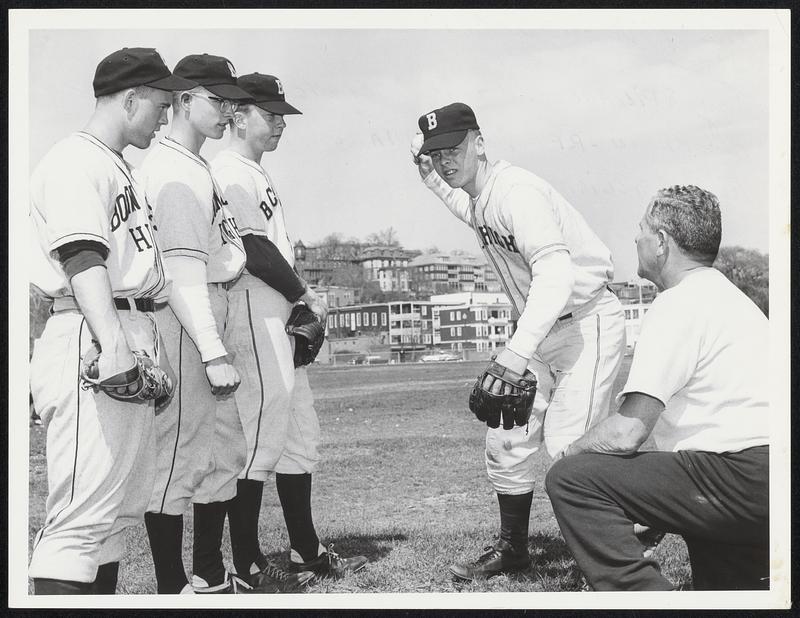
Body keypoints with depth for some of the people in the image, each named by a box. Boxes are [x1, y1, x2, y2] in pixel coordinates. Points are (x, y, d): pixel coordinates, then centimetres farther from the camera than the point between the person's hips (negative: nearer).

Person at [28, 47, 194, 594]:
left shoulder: (123, 170, 24)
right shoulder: (74, 161, -5)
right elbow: (82, 256, -19)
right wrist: (112, 342, -31)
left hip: (138, 340, 10)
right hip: (93, 339, -10)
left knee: (122, 507, 12)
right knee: (84, 513, -13)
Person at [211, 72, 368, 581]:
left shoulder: (259, 176, 22)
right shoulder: (231, 172, -9)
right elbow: (256, 253, -18)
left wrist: (304, 301, 7)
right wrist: (306, 296, -8)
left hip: (282, 319, 11)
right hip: (253, 317, -11)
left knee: (301, 433, 13)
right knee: (262, 434, -8)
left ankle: (307, 552, 23)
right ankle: (247, 568, 0)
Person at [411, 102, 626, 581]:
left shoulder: (515, 190, -23)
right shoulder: (476, 200, 6)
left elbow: (556, 270, -38)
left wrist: (517, 351, -49)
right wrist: (427, 174, 17)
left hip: (588, 321, -9)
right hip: (541, 331, 9)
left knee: (567, 445, -19)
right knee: (506, 441, 9)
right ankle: (513, 550, 23)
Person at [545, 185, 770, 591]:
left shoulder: (679, 303, -9)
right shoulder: (726, 295, 23)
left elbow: (626, 432, -15)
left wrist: (569, 452, 3)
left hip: (747, 478, -11)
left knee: (571, 480, -14)